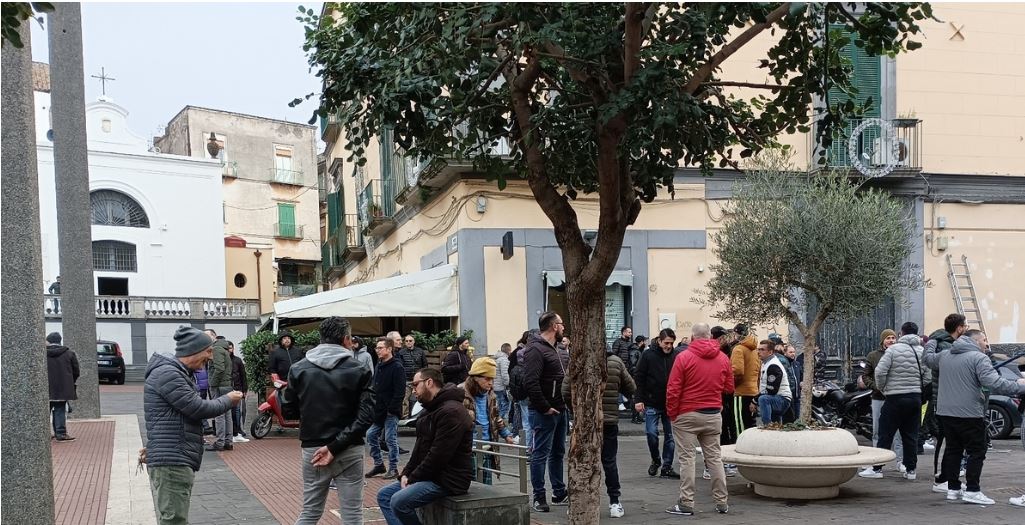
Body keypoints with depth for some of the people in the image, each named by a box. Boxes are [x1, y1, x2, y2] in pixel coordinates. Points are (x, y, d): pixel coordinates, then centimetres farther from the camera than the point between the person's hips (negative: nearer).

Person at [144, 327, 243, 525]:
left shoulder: (182, 374, 20)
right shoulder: (166, 373, -15)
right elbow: (198, 408, -16)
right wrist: (228, 400, -1)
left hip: (181, 461, 11)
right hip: (171, 463, -11)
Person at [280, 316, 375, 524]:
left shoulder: (299, 368, 0)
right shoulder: (360, 371, -6)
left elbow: (288, 406, 7)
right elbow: (366, 416, -14)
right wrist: (336, 446, -14)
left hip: (312, 449, 3)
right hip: (349, 452, -2)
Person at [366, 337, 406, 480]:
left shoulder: (397, 367, -13)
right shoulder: (379, 365, 13)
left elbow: (400, 391, -18)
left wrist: (392, 408, -20)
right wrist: (373, 406, 11)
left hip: (391, 412, -8)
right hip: (378, 411, 8)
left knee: (391, 439, -2)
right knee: (371, 436, 9)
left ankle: (393, 468, 8)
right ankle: (379, 464, 21)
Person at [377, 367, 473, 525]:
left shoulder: (451, 412, -20)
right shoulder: (429, 410, 16)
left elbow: (438, 456, -24)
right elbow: (420, 447, 18)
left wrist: (413, 478, -15)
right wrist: (406, 474, 2)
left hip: (449, 480, -11)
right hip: (429, 475, 11)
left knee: (399, 502, -25)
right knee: (384, 495, 5)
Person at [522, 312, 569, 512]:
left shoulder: (551, 348, 17)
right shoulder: (535, 350, -17)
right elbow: (530, 382, -25)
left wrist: (563, 405, 14)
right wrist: (545, 407, -22)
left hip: (559, 410, 10)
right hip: (545, 412, -10)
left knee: (558, 453, 17)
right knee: (540, 454, -3)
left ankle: (559, 493, 26)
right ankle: (538, 498, 2)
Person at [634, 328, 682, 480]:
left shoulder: (678, 356, -2)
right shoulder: (648, 355, -4)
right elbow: (639, 379, -2)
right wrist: (638, 399, -9)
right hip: (652, 404, -1)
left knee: (670, 436, 4)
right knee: (651, 433, -3)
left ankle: (667, 467, 14)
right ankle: (655, 460, 22)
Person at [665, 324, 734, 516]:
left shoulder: (684, 357, -10)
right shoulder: (722, 358, 2)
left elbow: (673, 390, -11)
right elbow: (729, 387, 11)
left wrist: (672, 413, 0)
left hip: (687, 415, -4)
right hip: (713, 415, 4)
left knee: (687, 458, -1)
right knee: (714, 457, 10)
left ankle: (686, 504, -1)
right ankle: (722, 502, 14)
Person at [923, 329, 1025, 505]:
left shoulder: (944, 356, 11)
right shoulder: (978, 358, -11)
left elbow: (927, 358, 31)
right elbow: (994, 383, -22)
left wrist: (931, 342, 47)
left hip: (945, 412, 7)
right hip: (969, 414, -7)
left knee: (952, 450, 14)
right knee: (977, 452, 1)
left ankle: (953, 488, 18)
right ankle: (972, 491, -3)